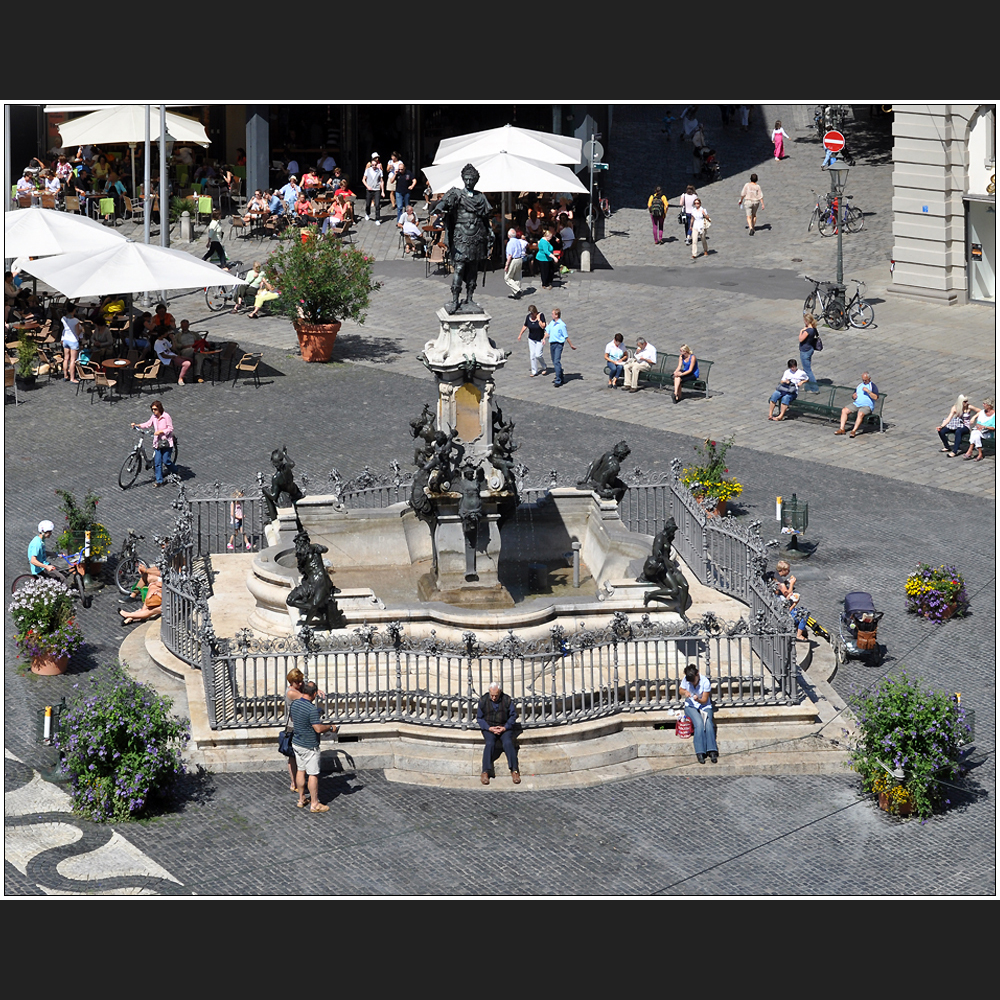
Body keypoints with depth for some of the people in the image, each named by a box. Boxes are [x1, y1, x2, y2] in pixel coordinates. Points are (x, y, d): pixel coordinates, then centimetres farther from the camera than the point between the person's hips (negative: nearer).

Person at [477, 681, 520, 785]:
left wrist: (505, 727, -9)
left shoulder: (507, 700, -2)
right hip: (489, 728, 0)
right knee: (490, 743, -29)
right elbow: (479, 717, 5)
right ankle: (485, 772, -33)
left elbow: (513, 715, 5)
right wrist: (489, 728, -10)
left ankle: (514, 771, -28)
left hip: (505, 727, 0)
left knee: (508, 742, -29)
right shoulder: (483, 700, -1)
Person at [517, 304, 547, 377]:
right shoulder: (528, 317, -7)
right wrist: (520, 335, 14)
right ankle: (534, 371, 16)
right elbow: (525, 326, 9)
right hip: (531, 339, 4)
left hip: (540, 339, -4)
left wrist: (538, 319, -27)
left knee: (538, 355, -11)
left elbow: (543, 326, -24)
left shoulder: (541, 315, -17)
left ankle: (544, 368, 13)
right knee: (532, 356, 4)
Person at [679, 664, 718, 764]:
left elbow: (705, 700, -10)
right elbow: (681, 691, 10)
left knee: (708, 723, -31)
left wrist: (698, 699, -32)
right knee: (699, 723, -30)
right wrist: (685, 692, -14)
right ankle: (700, 753, -33)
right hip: (690, 706, 0)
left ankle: (712, 751, -32)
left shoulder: (705, 682, -14)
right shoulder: (686, 680, -7)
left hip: (704, 706, 0)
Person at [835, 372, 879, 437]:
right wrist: (854, 396, 0)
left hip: (867, 406, -6)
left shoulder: (873, 386, 0)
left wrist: (868, 391, -22)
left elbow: (875, 397, -14)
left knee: (860, 414, -37)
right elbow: (854, 395, 25)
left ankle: (854, 431, -38)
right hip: (856, 404, 6)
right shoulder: (859, 385, 19)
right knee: (844, 410, -15)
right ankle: (842, 429, -18)